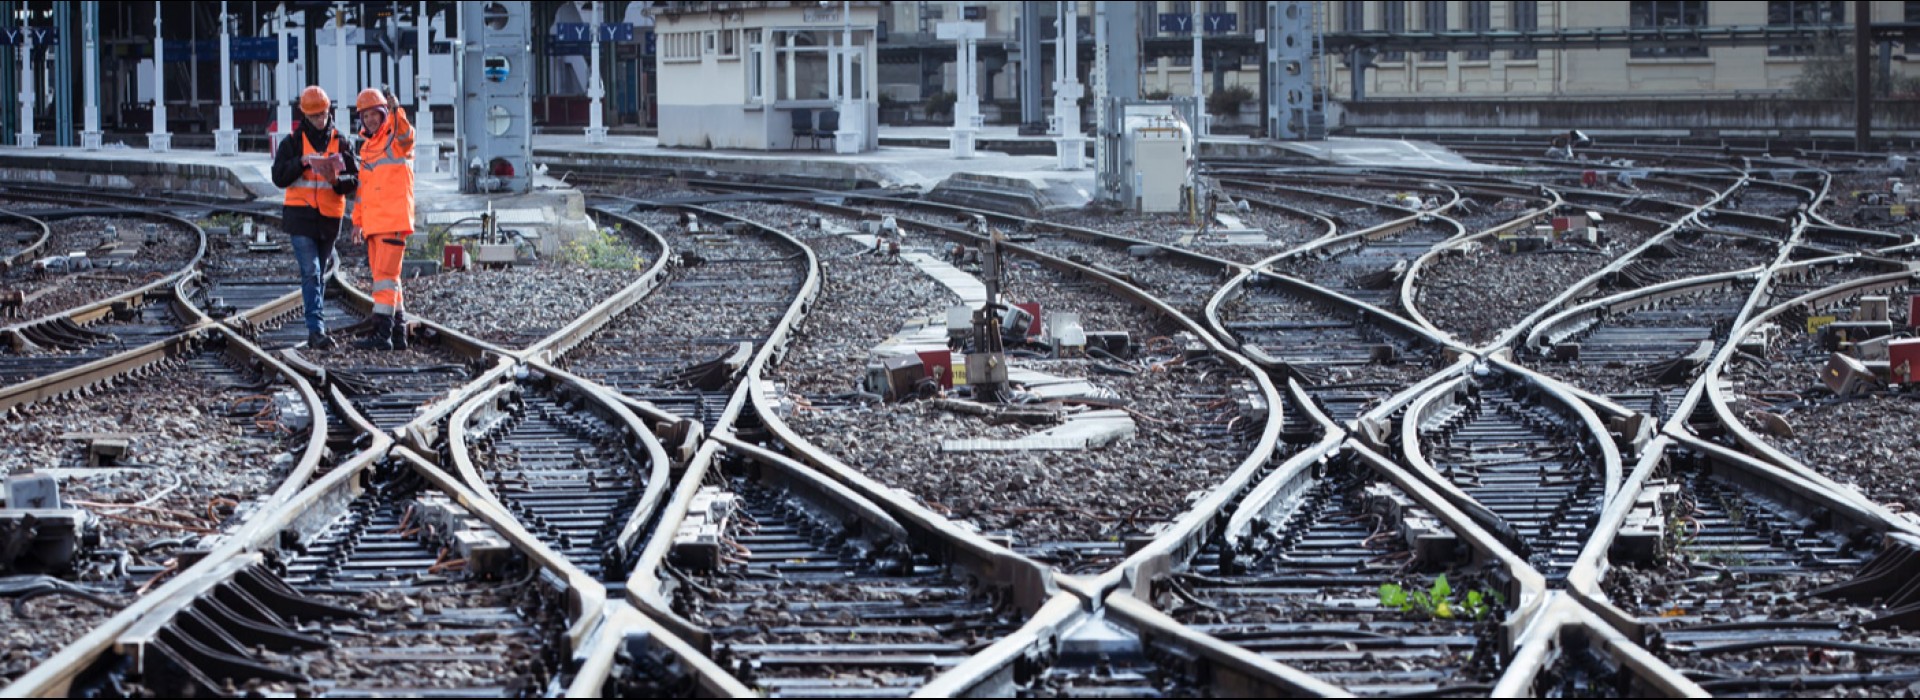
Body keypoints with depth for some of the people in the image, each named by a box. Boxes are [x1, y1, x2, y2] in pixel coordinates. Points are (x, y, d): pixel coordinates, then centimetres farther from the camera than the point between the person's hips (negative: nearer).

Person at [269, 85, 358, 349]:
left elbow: (354, 179, 5)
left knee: (319, 275, 10)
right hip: (301, 216, -3)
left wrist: (337, 181, -16)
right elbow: (279, 177, -4)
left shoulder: (339, 142, 8)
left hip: (329, 218, 3)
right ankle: (316, 330, -19)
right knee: (311, 273, -13)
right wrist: (302, 162, -17)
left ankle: (314, 331, 16)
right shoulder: (292, 142, 3)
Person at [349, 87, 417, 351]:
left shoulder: (396, 140, -3)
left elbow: (406, 134, -28)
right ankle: (399, 333, 15)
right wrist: (358, 220, 22)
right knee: (385, 277, 10)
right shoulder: (367, 146, 20)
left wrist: (396, 111, -46)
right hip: (373, 224, 8)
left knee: (385, 275, -14)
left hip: (394, 220, -8)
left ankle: (382, 334, -17)